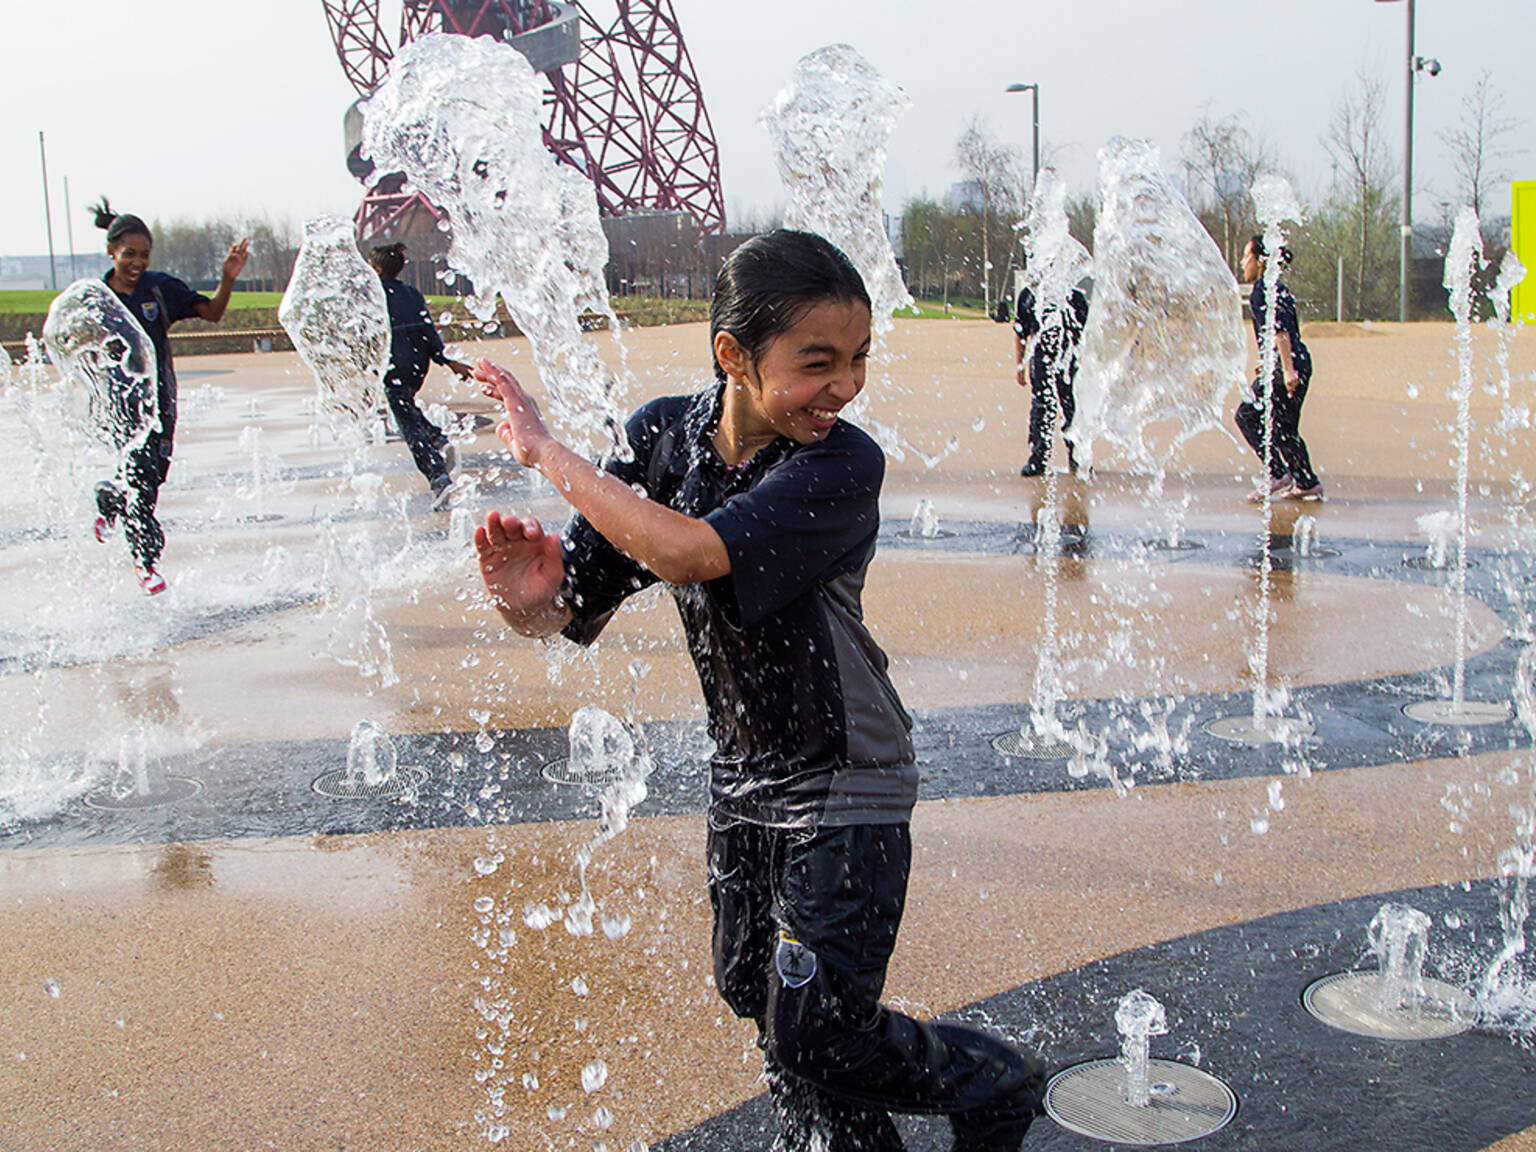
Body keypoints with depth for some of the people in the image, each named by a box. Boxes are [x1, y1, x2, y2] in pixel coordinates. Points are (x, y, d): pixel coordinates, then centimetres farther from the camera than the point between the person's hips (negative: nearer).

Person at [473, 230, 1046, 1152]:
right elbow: (568, 609, -8)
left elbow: (688, 553, -42)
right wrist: (529, 598, -33)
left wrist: (547, 451, -30)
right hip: (743, 774, 6)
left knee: (815, 1041, -1)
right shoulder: (663, 436, -10)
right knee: (757, 996, 20)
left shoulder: (841, 465, -27)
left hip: (845, 785, -6)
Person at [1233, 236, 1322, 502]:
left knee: (1247, 416, -3)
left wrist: (1287, 369, -26)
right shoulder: (1278, 288, 19)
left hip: (1287, 367, -10)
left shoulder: (1264, 290, -10)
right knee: (1284, 428, 13)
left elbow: (1280, 330, -20)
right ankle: (1308, 484, 15)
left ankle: (1278, 474, -6)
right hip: (1300, 362, 10)